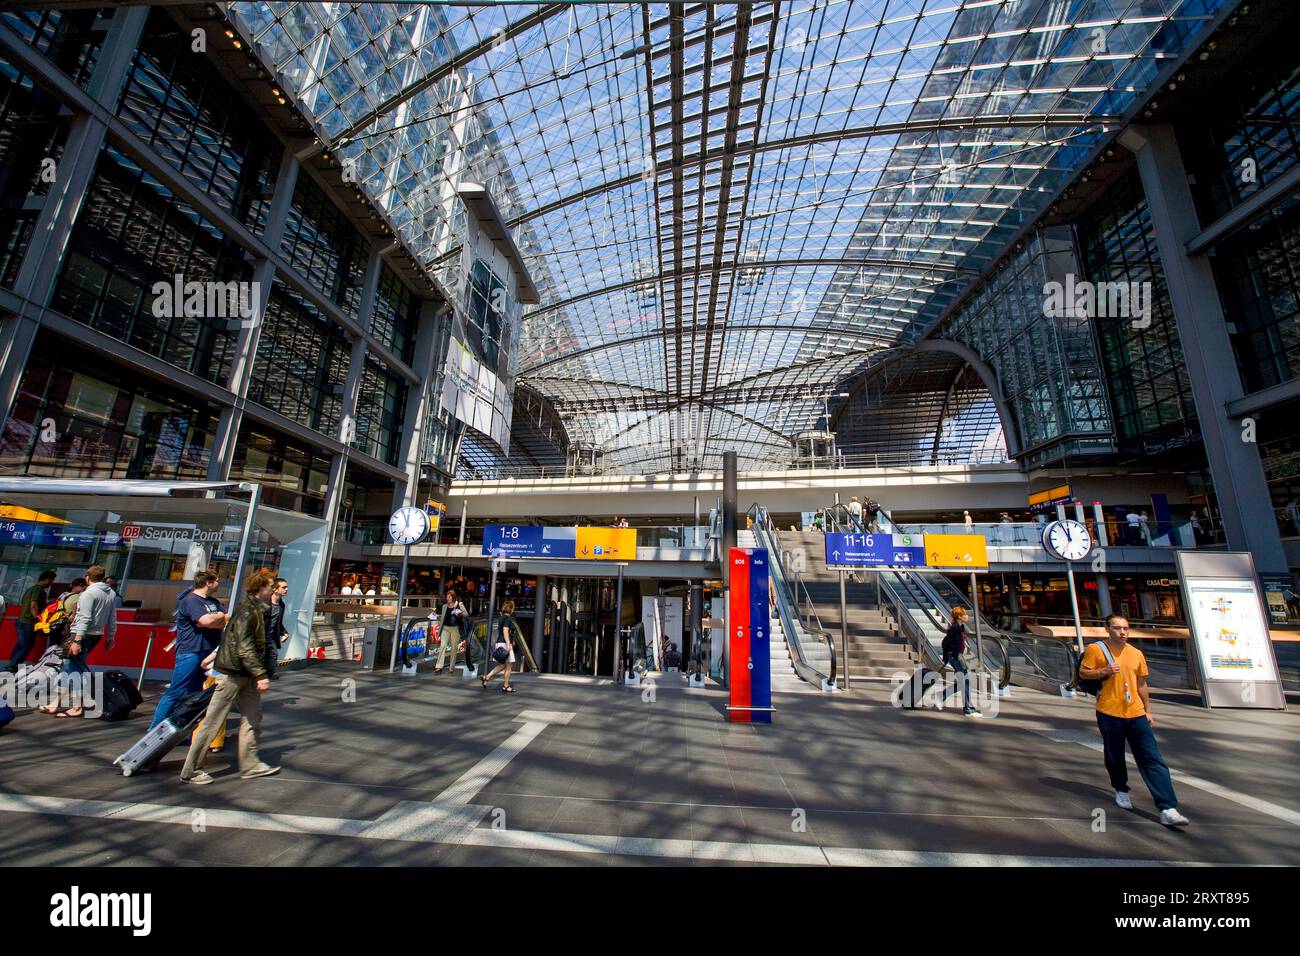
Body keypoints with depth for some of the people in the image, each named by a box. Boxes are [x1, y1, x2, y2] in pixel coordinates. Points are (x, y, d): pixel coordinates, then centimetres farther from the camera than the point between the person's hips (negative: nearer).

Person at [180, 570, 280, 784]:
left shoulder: (258, 609, 10)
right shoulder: (246, 611, -20)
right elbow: (245, 648, -24)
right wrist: (260, 675, -24)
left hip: (246, 675, 9)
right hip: (232, 673, -9)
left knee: (253, 717, 11)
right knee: (213, 722, 3)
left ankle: (250, 765, 18)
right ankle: (190, 771, 17)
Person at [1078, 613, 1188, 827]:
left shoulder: (1136, 654, 8)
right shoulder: (1095, 649, -4)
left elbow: (1142, 685, 16)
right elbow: (1083, 672, -3)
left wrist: (1147, 711, 14)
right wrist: (1103, 671, -20)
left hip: (1136, 714, 3)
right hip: (1109, 713, -3)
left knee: (1153, 759, -3)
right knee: (1115, 757, 11)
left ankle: (1168, 809, -2)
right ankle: (1121, 790, 32)